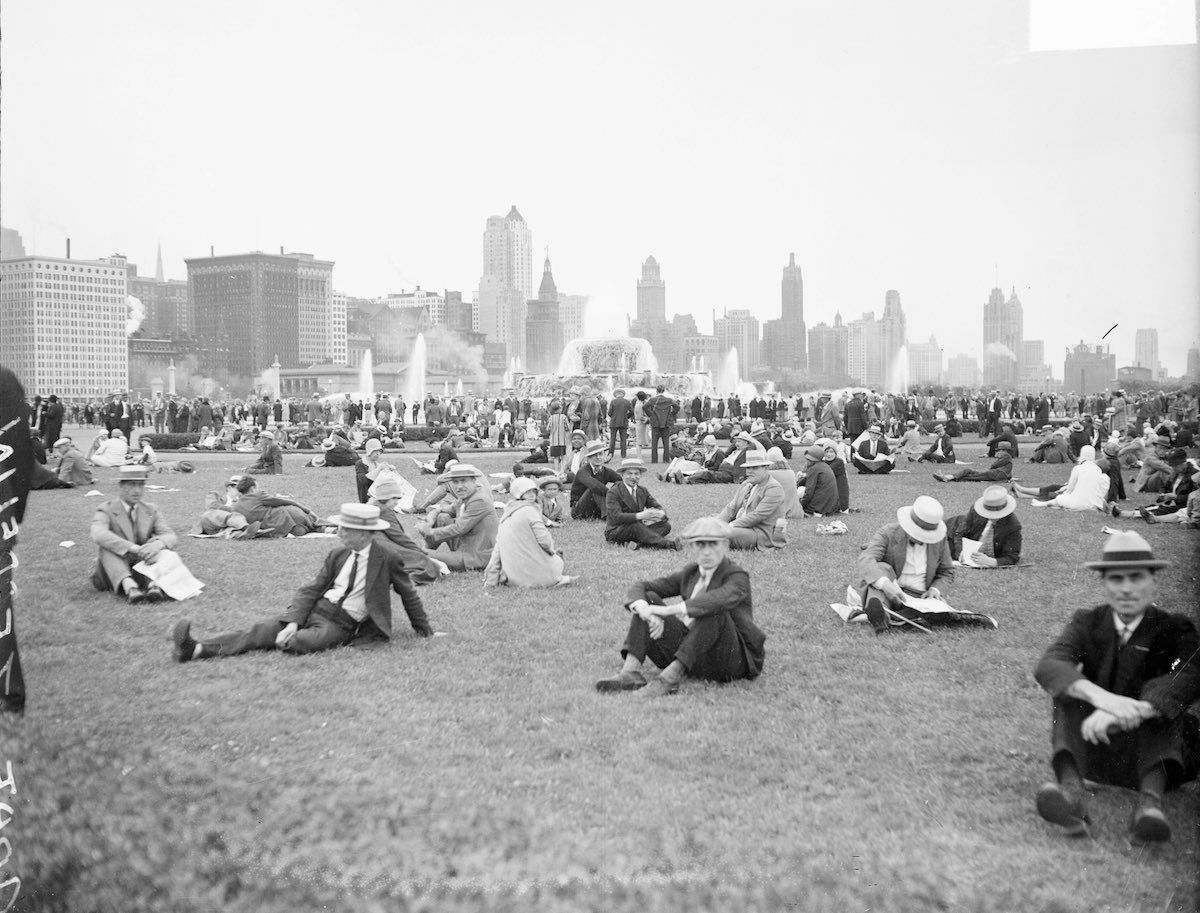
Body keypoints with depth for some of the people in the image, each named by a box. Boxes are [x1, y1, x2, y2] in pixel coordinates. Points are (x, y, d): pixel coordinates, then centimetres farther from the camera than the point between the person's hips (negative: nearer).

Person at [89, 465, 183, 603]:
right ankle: (129, 587, -51)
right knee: (108, 546, -29)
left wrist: (158, 544, -30)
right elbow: (98, 535, -27)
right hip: (113, 575, -3)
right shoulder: (106, 510, -5)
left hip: (142, 570, 3)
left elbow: (172, 537, -5)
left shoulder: (150, 511, 7)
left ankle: (154, 585, -46)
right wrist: (134, 548, -39)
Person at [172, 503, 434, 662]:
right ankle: (198, 648, -28)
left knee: (316, 639, -38)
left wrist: (425, 632, 13)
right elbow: (311, 590, 6)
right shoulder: (338, 554, 9)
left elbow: (408, 594, 5)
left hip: (341, 625, -3)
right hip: (315, 608, 4)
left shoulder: (388, 556, -7)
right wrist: (293, 622, -11)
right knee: (263, 629, -16)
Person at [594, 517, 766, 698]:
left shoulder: (738, 576, -11)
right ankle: (630, 672, -23)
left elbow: (721, 599, -35)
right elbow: (640, 587, 2)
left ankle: (669, 678, -35)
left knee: (714, 611, -34)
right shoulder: (690, 573, 8)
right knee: (647, 599, -5)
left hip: (734, 660, -6)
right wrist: (646, 611, -22)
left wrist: (667, 610, -39)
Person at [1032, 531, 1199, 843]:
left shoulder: (1174, 629, -2)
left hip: (1156, 750, -1)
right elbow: (1047, 666, -20)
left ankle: (1150, 801, -48)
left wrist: (1132, 712, -44)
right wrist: (1100, 696, -41)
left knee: (1160, 697, -26)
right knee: (1070, 686, -22)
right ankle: (1071, 790, -46)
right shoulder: (1087, 623, 2)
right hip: (1094, 751, 1)